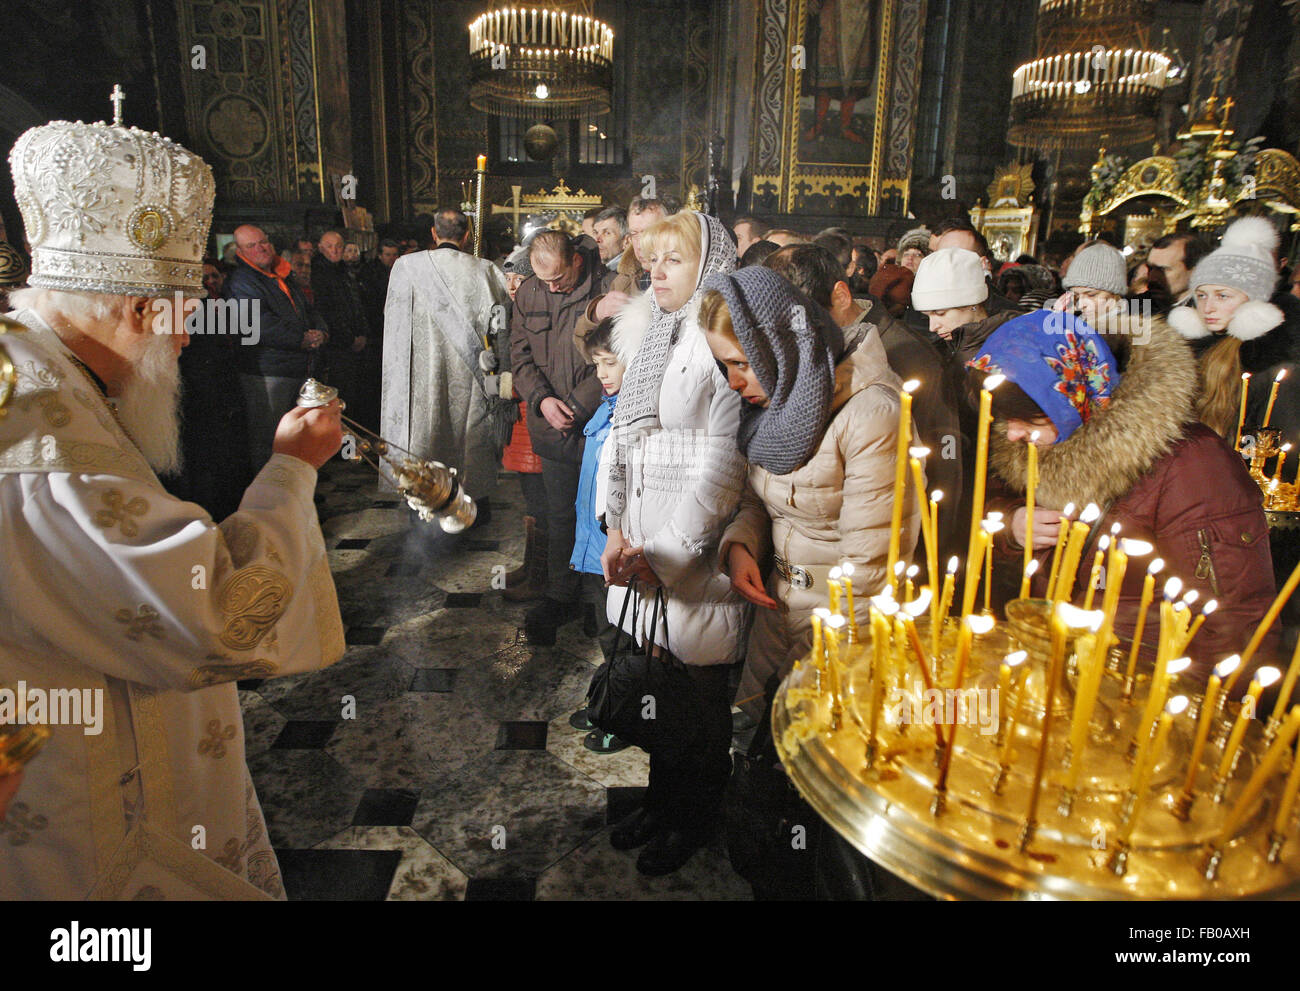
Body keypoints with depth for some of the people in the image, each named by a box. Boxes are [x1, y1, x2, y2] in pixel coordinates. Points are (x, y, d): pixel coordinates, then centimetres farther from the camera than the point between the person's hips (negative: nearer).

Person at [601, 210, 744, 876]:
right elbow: (622, 435, 12)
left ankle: (694, 820, 32)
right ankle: (661, 799, 39)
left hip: (695, 549, -6)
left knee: (700, 692, 10)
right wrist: (616, 529, 3)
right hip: (639, 546, 7)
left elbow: (724, 461, -17)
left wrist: (669, 553, -17)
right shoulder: (645, 334, 12)